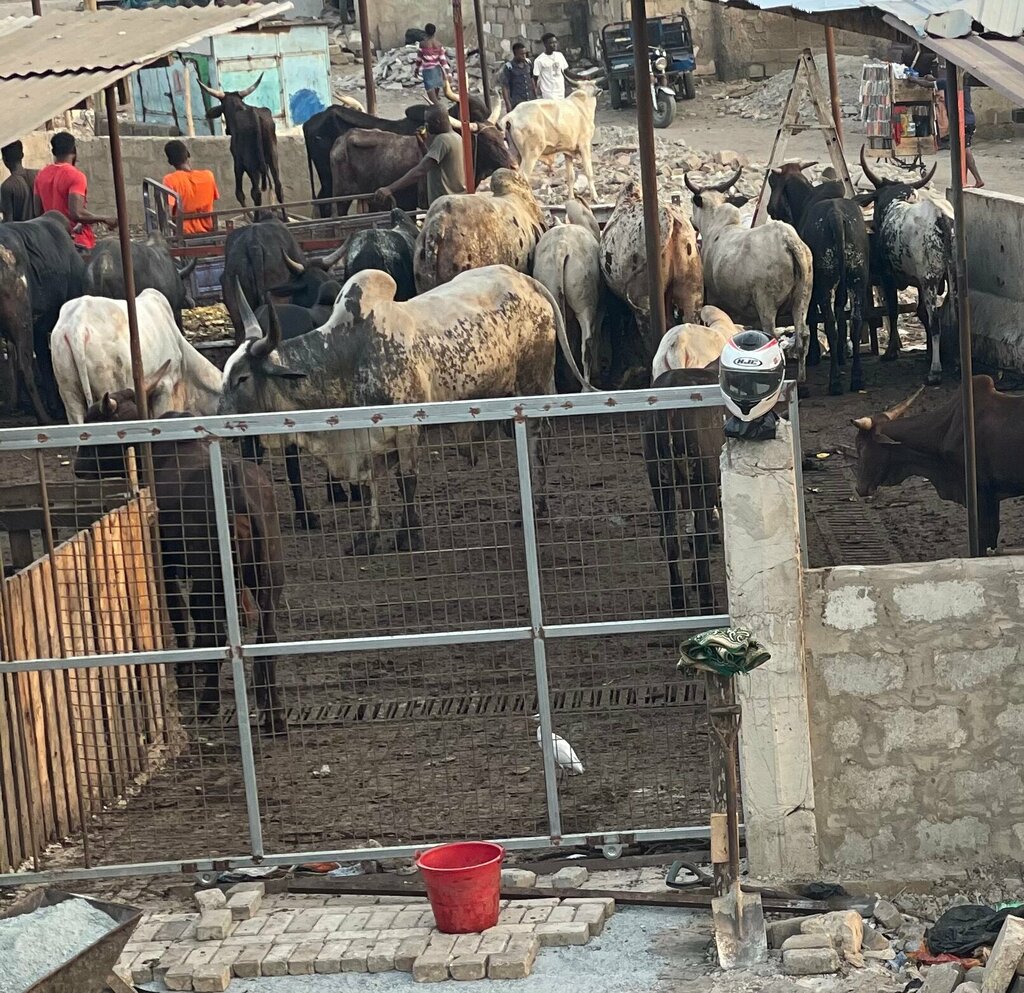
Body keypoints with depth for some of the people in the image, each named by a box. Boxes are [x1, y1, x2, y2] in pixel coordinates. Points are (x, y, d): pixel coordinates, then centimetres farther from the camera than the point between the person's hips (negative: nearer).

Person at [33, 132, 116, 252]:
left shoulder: (41, 175, 8)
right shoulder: (75, 176, -14)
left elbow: (38, 212, 14)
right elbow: (77, 214, -24)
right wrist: (104, 220, -13)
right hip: (78, 242, -7)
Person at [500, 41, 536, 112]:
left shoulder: (528, 63, 7)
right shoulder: (509, 67, -8)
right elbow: (505, 87, -8)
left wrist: (535, 97, 18)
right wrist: (508, 104, -14)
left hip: (531, 101, 5)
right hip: (517, 103, -5)